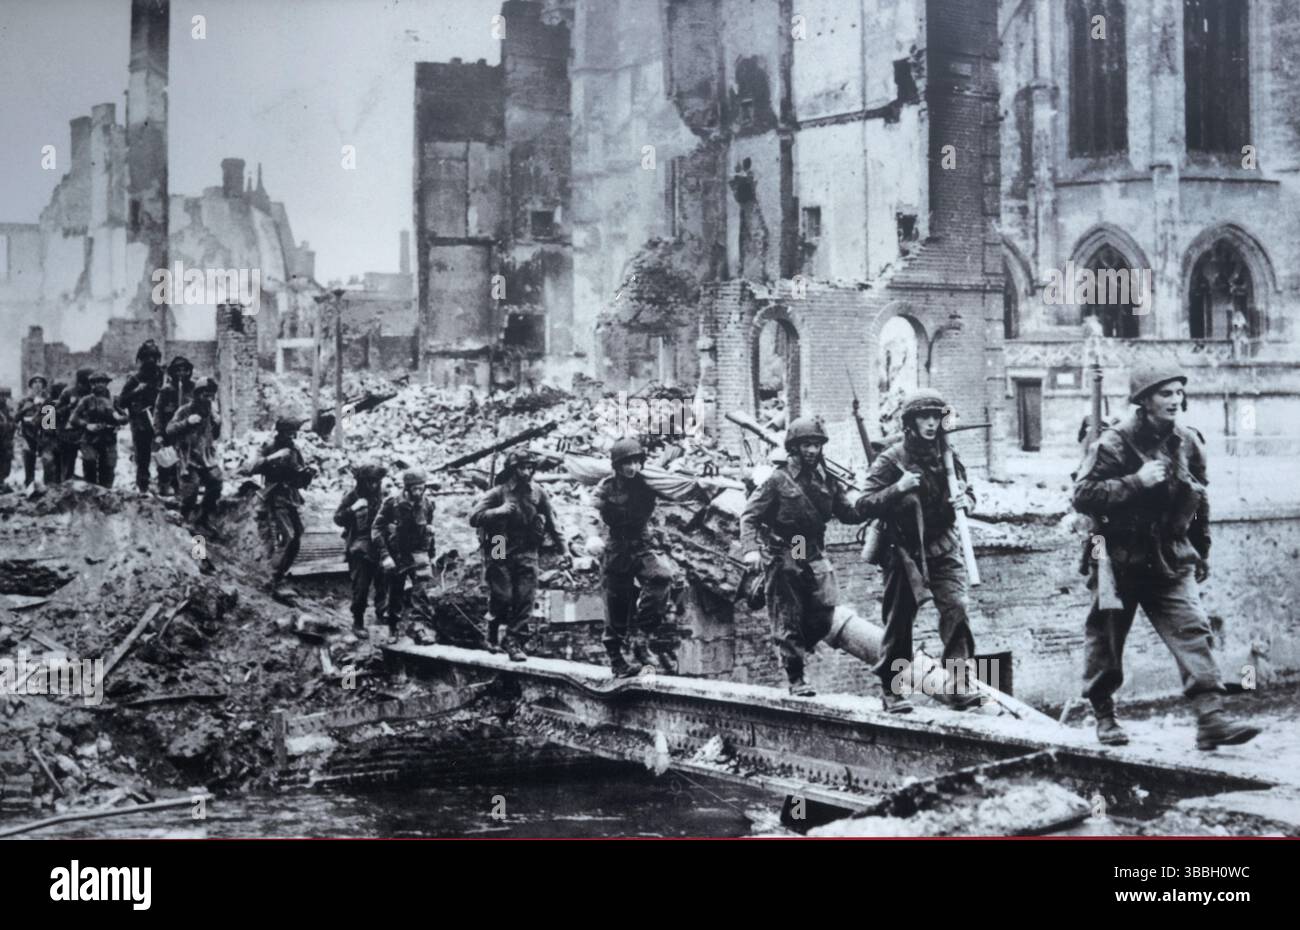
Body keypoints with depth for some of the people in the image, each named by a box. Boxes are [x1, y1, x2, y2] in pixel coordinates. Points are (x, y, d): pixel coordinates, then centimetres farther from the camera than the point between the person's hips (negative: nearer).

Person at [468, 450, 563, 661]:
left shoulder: (538, 494, 6)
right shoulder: (497, 493, -5)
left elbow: (550, 523, 19)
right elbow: (474, 518, -12)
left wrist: (560, 545, 18)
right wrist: (499, 511, -24)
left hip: (526, 554, 3)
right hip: (500, 553, -3)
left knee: (524, 600, -6)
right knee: (502, 598, -5)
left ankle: (515, 642, -1)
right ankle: (493, 634, 21)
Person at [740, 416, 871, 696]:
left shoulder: (827, 481, 8)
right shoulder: (778, 479, -6)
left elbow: (848, 514, 11)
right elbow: (749, 515, -7)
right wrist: (751, 548, -20)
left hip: (815, 556, 4)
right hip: (785, 558, -4)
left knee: (824, 615, -4)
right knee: (788, 620, -1)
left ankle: (796, 654, 22)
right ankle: (796, 678, 8)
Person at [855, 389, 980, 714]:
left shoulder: (948, 457, 6)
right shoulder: (891, 459, -6)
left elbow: (967, 493, 19)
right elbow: (864, 505, -11)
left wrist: (965, 500, -5)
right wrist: (897, 489, -26)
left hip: (942, 549, 3)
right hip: (904, 551, -3)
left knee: (957, 608, -14)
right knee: (899, 620, 3)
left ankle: (955, 684, -10)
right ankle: (892, 688, 16)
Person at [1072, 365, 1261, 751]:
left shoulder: (1188, 442, 4)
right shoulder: (1115, 442, -13)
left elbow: (1200, 502, 17)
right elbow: (1083, 496, -19)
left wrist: (1201, 552, 21)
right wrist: (1136, 482, -26)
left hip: (1171, 561, 4)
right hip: (1121, 560, -4)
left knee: (1193, 631, -11)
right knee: (1106, 640, 7)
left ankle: (1211, 718, -16)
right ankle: (1104, 716, 26)